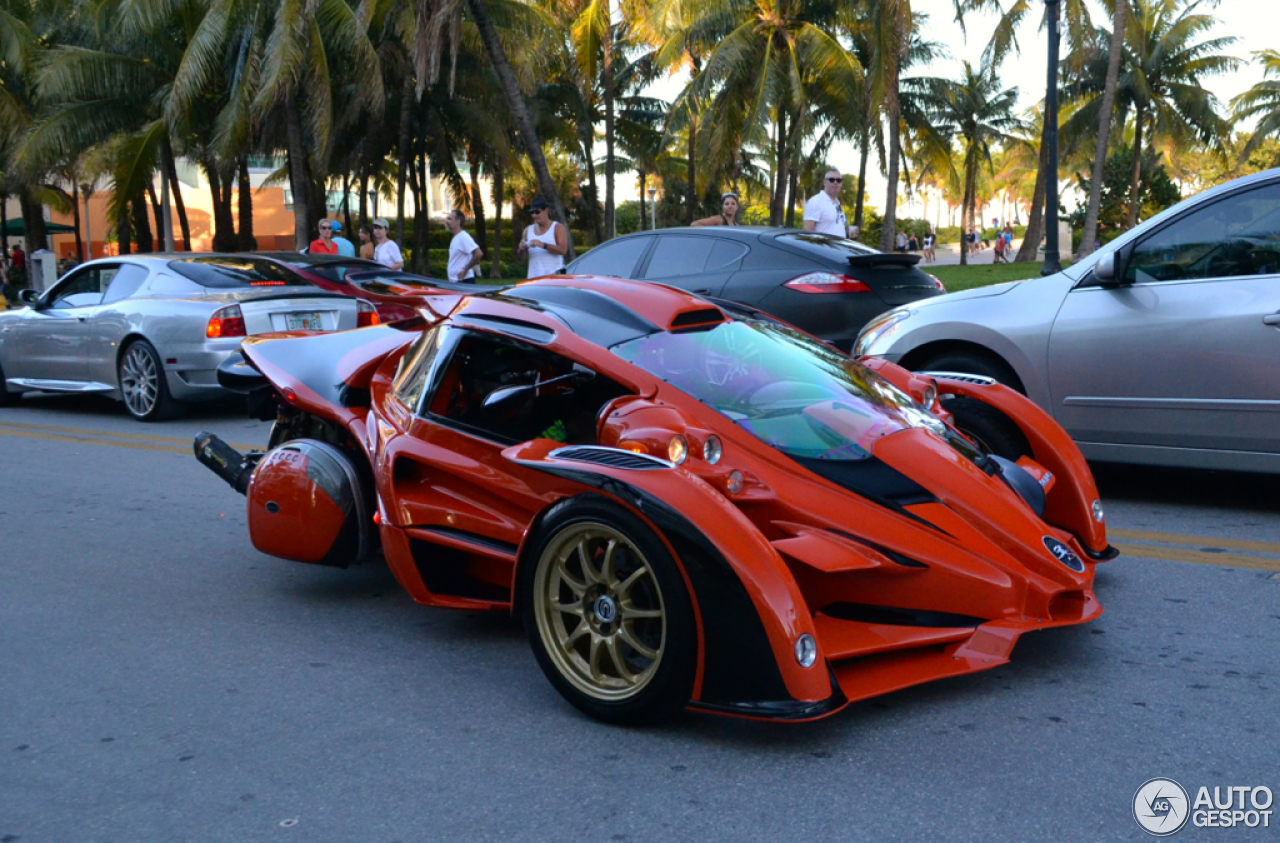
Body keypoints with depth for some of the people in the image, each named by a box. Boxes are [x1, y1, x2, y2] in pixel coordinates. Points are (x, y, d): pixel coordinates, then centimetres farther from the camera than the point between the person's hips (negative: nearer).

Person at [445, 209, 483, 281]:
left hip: (464, 281, -10)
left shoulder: (463, 237, -15)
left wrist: (465, 270, -19)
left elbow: (478, 254, -26)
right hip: (455, 281, 10)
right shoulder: (456, 238, 15)